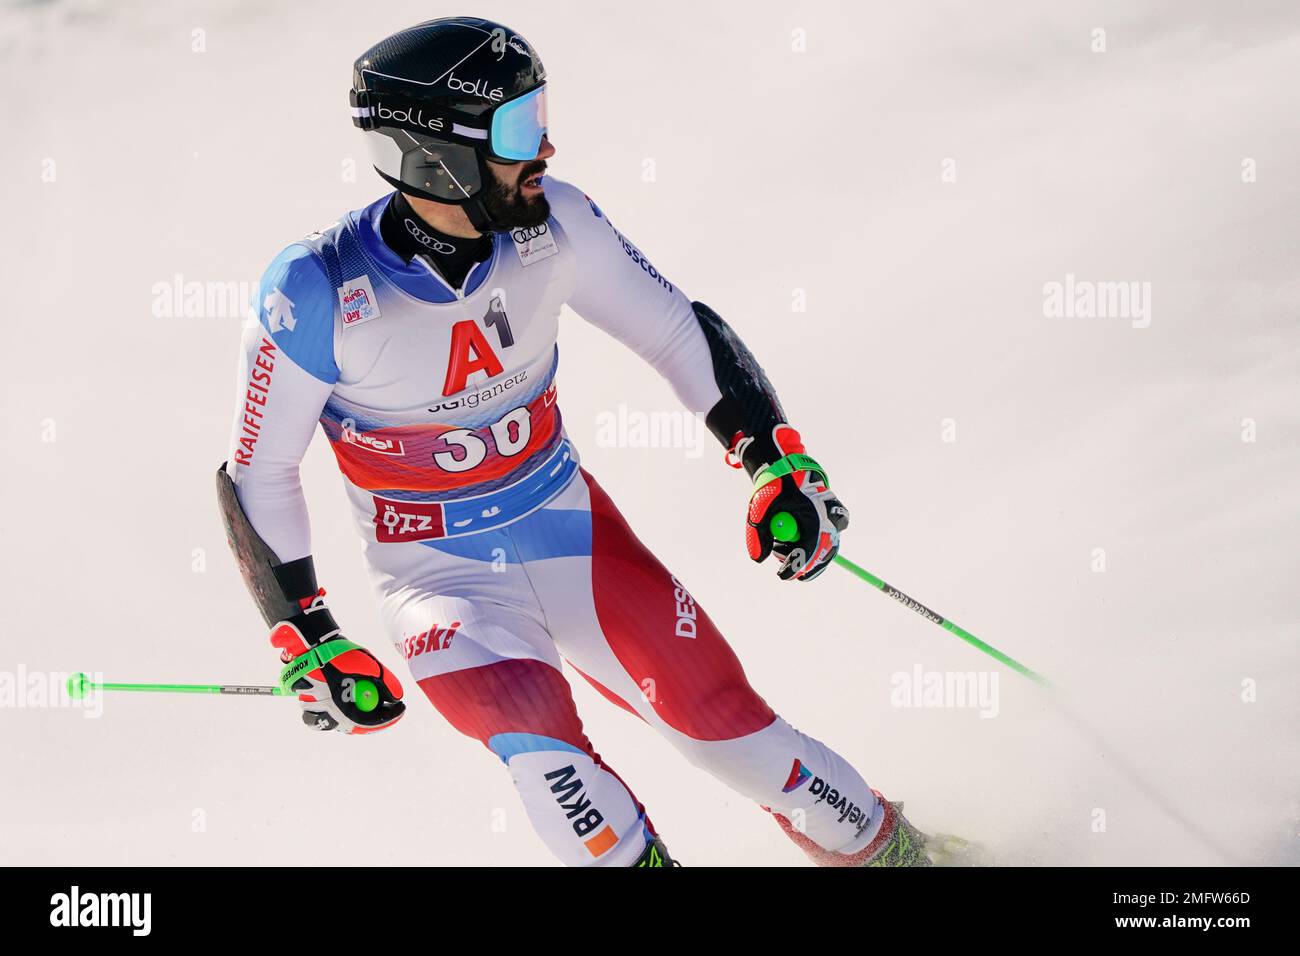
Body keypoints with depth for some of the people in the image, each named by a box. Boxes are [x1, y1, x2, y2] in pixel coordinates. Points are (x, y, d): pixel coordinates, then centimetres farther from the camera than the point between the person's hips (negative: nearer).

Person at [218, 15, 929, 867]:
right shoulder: (317, 294, -23)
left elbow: (678, 328, 1)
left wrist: (778, 461, -8)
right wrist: (310, 646, -11)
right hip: (439, 578, -3)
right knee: (534, 727, -29)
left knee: (723, 718, -2)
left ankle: (881, 847, 20)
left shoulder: (550, 224, -13)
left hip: (570, 528, 3)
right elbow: (256, 477, -11)